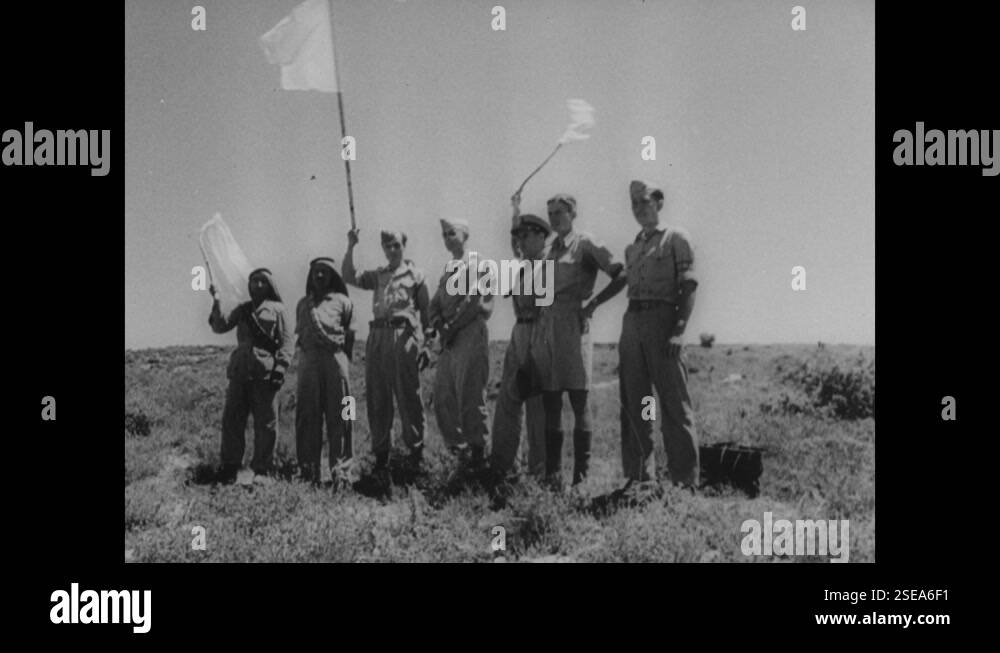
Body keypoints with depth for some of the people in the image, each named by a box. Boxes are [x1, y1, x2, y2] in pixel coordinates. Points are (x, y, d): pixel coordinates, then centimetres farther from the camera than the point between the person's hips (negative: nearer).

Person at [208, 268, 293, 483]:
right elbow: (220, 326, 8)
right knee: (232, 419, 2)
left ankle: (262, 469, 9)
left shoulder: (276, 309, 6)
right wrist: (216, 303, -6)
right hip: (240, 370, 4)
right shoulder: (242, 310, 18)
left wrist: (280, 366, -11)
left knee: (266, 423, -1)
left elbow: (286, 341, 1)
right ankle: (229, 467, 9)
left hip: (265, 372, -4)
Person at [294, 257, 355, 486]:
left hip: (335, 358, -3)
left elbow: (350, 335, 7)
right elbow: (300, 334, 18)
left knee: (338, 416, -4)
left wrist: (344, 361, 0)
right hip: (308, 361, 3)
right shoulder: (303, 304, 18)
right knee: (307, 415, 1)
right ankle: (309, 470, 5)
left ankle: (339, 470, -3)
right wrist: (303, 356, 7)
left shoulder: (342, 301, 8)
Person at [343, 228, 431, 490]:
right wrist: (350, 247, -1)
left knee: (408, 397, -3)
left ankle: (415, 449, 6)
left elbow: (425, 309, 5)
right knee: (377, 398, 5)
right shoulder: (377, 275, 19)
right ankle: (380, 452, 12)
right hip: (377, 337, 4)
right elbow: (349, 277, 7)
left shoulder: (415, 274, 8)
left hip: (404, 335, -4)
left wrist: (424, 343, -1)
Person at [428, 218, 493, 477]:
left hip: (471, 334, -8)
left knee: (470, 397, -7)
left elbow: (474, 303, -13)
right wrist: (441, 327, -1)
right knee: (443, 400, 3)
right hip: (448, 340, 8)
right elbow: (434, 307, 16)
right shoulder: (447, 270, 20)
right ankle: (461, 453, 10)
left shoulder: (477, 266, -2)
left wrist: (451, 327, -11)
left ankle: (478, 454, 1)